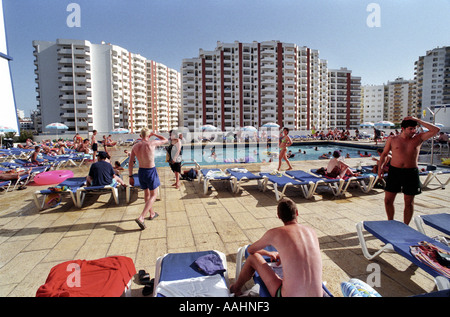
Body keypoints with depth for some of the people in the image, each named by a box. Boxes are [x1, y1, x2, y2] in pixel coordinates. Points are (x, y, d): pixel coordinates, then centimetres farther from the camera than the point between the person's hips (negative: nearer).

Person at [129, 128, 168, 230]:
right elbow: (165, 140, 3)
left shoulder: (135, 146, 0)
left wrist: (130, 176, 9)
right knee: (153, 195, 5)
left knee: (146, 193, 22)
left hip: (141, 171, 5)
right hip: (151, 171, -5)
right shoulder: (152, 143, -13)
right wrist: (154, 134, 12)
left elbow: (130, 163, 2)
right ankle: (141, 217, -8)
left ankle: (152, 213, 39)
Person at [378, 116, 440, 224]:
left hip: (411, 173, 0)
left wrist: (418, 120, -8)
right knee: (388, 200, 3)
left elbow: (436, 130, -7)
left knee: (409, 202, 7)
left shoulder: (418, 138, 3)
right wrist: (380, 167, -5)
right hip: (394, 171, 0)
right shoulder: (392, 140, 2)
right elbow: (384, 154, 10)